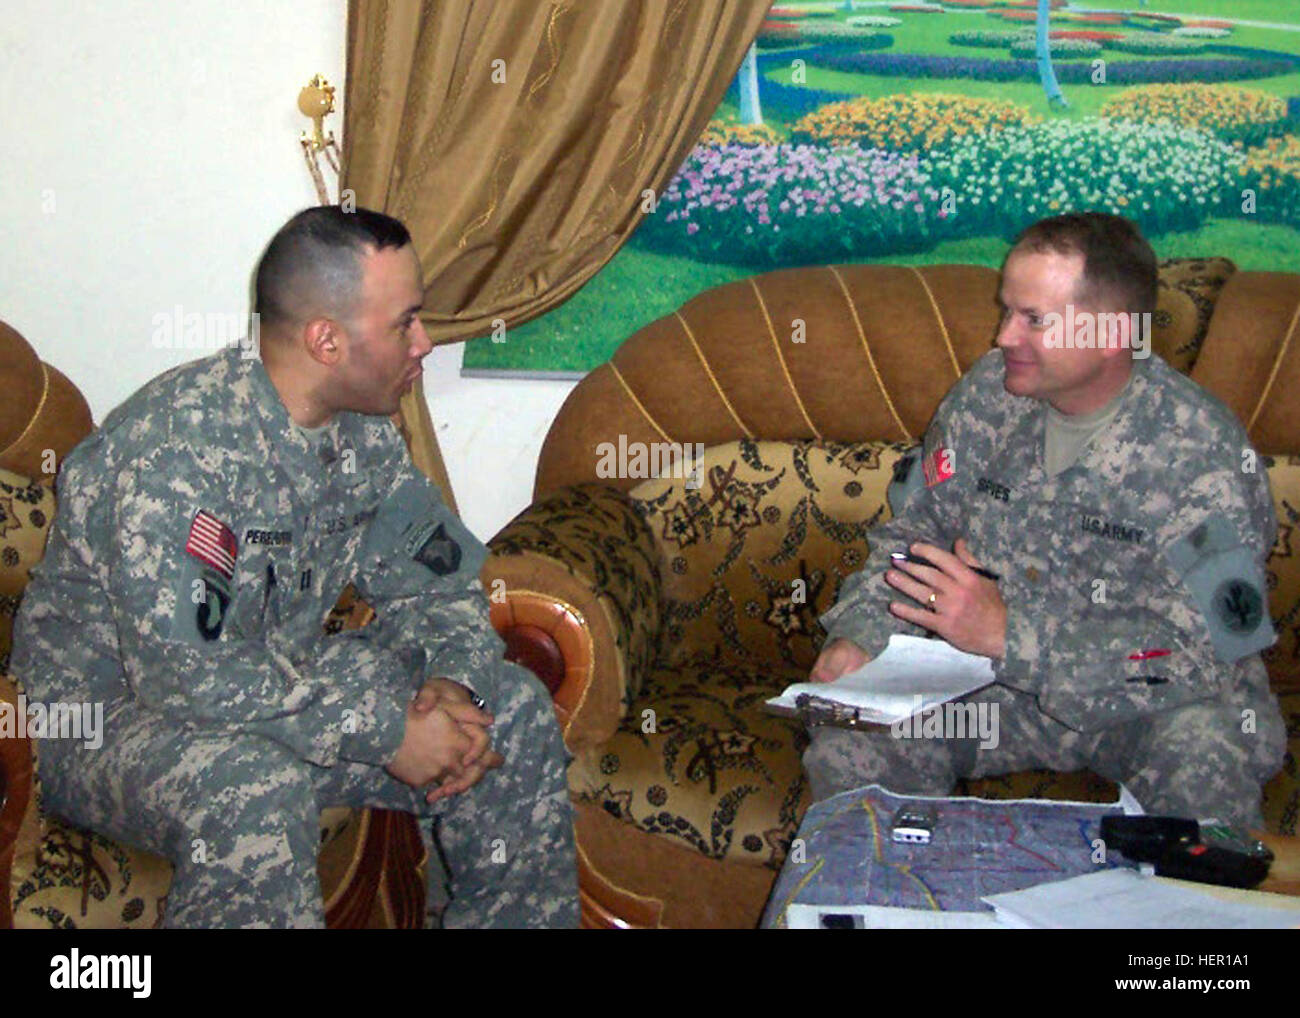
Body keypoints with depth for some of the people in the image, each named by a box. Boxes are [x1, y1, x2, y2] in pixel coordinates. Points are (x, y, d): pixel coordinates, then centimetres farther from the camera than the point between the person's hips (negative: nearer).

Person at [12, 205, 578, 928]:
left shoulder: (364, 431, -2)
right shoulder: (178, 445, -28)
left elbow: (434, 579, 6)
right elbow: (186, 672, -33)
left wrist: (454, 681, -16)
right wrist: (387, 732, -29)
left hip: (282, 681, 7)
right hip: (112, 708, -7)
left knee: (513, 710, -4)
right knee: (257, 790, -39)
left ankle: (523, 922, 13)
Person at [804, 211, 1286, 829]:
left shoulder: (1202, 453, -17)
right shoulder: (988, 391, -2)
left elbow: (1208, 646, -23)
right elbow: (911, 534, 8)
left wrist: (1009, 635, -29)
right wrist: (859, 634, -12)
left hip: (1140, 706, -3)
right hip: (995, 684, 4)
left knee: (1203, 751, -36)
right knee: (843, 753, -19)